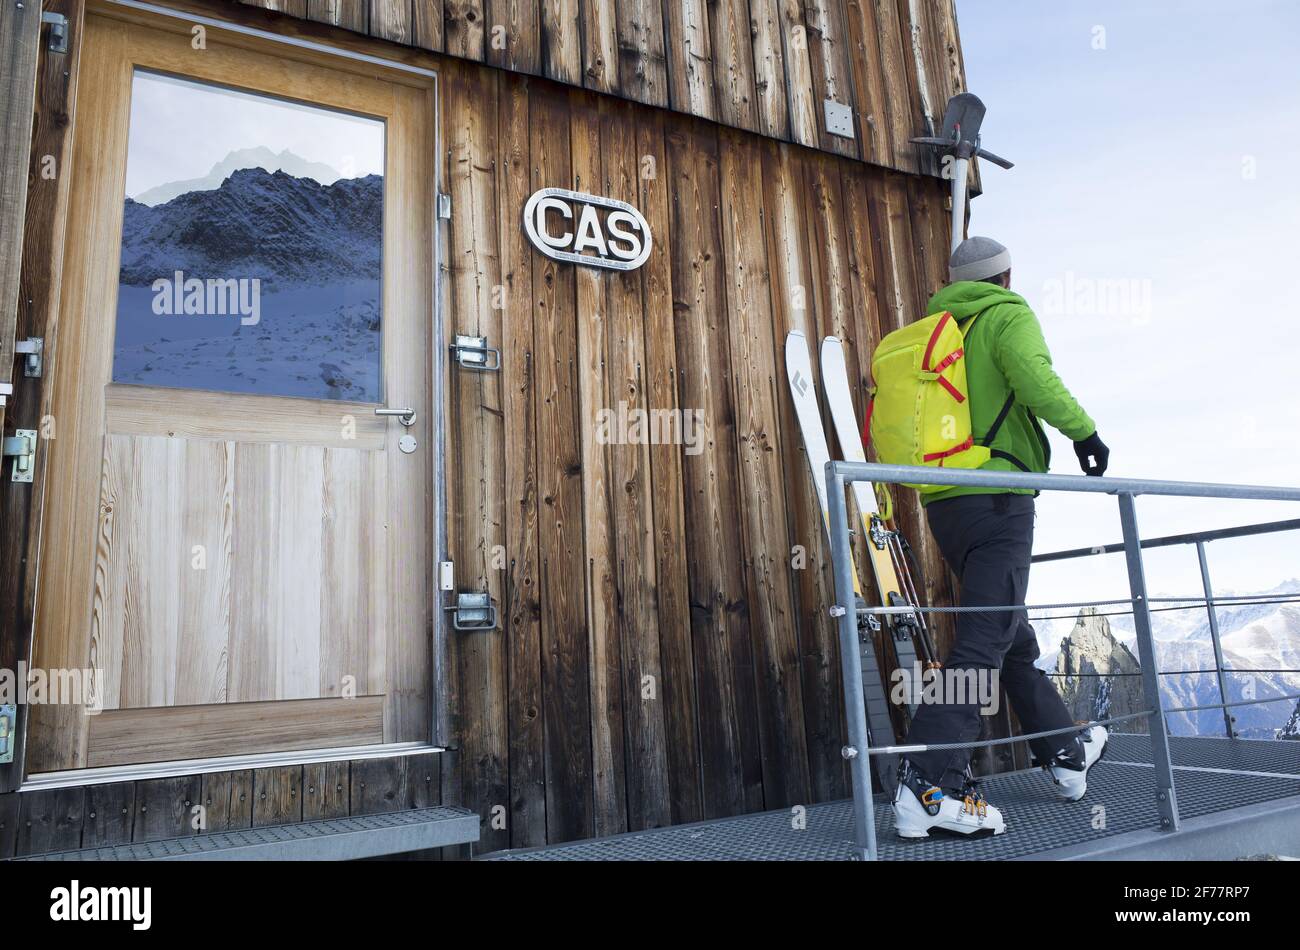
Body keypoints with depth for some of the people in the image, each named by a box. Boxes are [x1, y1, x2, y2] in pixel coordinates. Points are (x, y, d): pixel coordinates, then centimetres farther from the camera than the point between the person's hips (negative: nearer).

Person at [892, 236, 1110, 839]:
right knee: (984, 641, -13)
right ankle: (930, 785, -21)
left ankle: (1065, 751, 34)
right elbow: (1031, 372, -19)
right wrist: (1082, 429, -12)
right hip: (996, 498, -8)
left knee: (1013, 635, 18)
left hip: (943, 505, 8)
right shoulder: (1008, 316, 0)